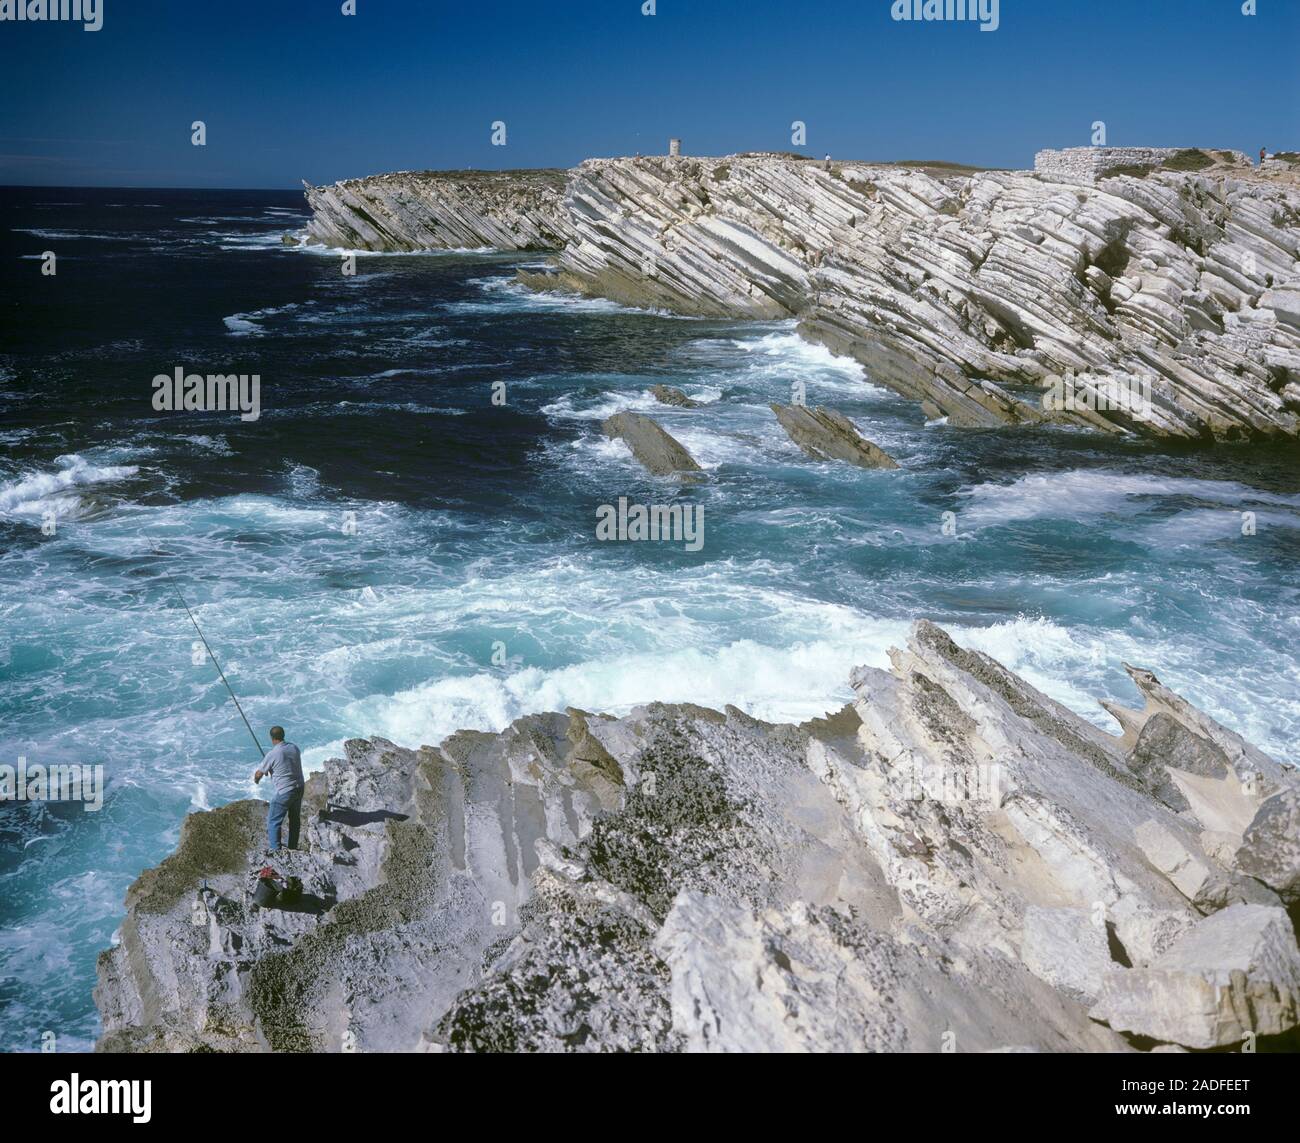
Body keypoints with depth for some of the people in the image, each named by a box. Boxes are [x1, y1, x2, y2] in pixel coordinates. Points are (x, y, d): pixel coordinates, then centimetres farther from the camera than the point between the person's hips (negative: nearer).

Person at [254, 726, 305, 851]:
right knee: (295, 819, 21)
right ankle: (293, 848, 33)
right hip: (299, 789, 7)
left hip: (284, 792, -7)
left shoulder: (272, 754, -18)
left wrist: (256, 779, 20)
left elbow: (259, 774, -4)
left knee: (274, 822, 5)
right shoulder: (294, 748, -1)